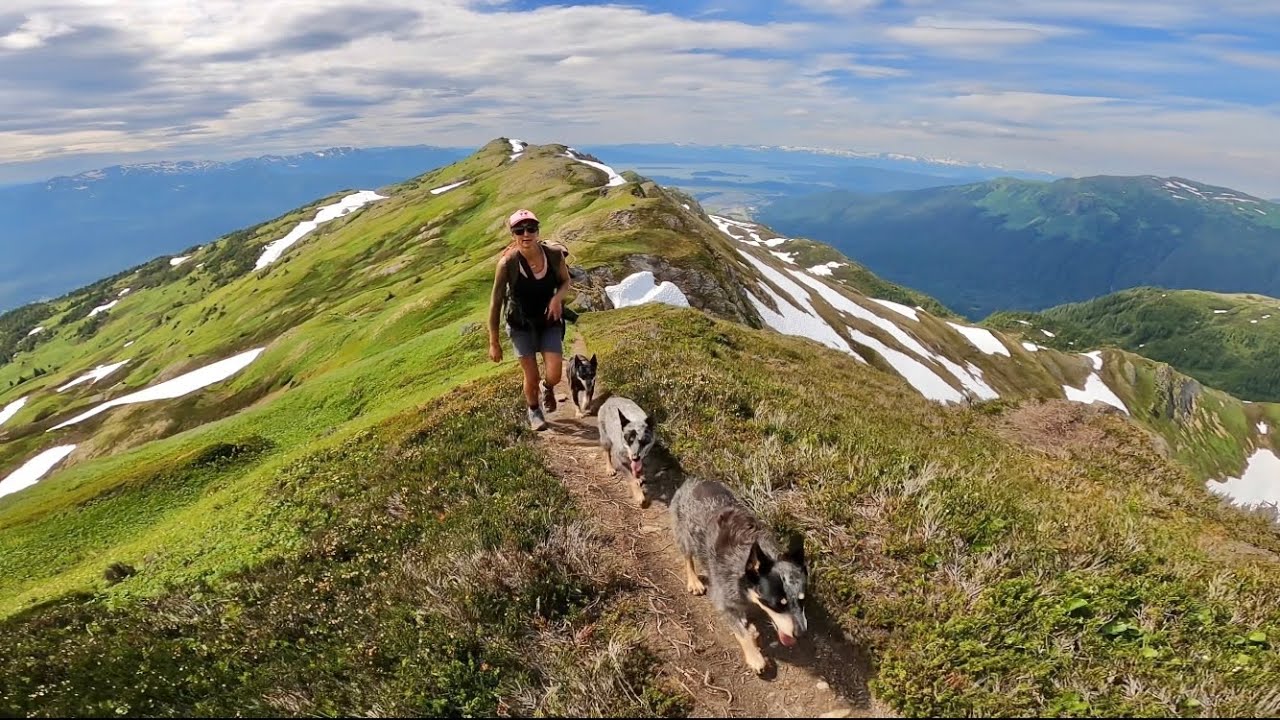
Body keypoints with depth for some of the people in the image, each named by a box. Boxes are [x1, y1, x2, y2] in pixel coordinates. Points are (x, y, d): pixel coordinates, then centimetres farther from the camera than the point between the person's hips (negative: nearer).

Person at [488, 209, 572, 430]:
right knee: (531, 377, 1)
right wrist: (493, 342, -11)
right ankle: (534, 411, 36)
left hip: (549, 321, 1)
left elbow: (565, 282, 2)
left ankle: (547, 388, 32)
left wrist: (557, 298, -21)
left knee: (555, 375, -9)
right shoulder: (508, 263, -24)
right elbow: (496, 303, -15)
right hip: (521, 324, -1)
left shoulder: (554, 254, -18)